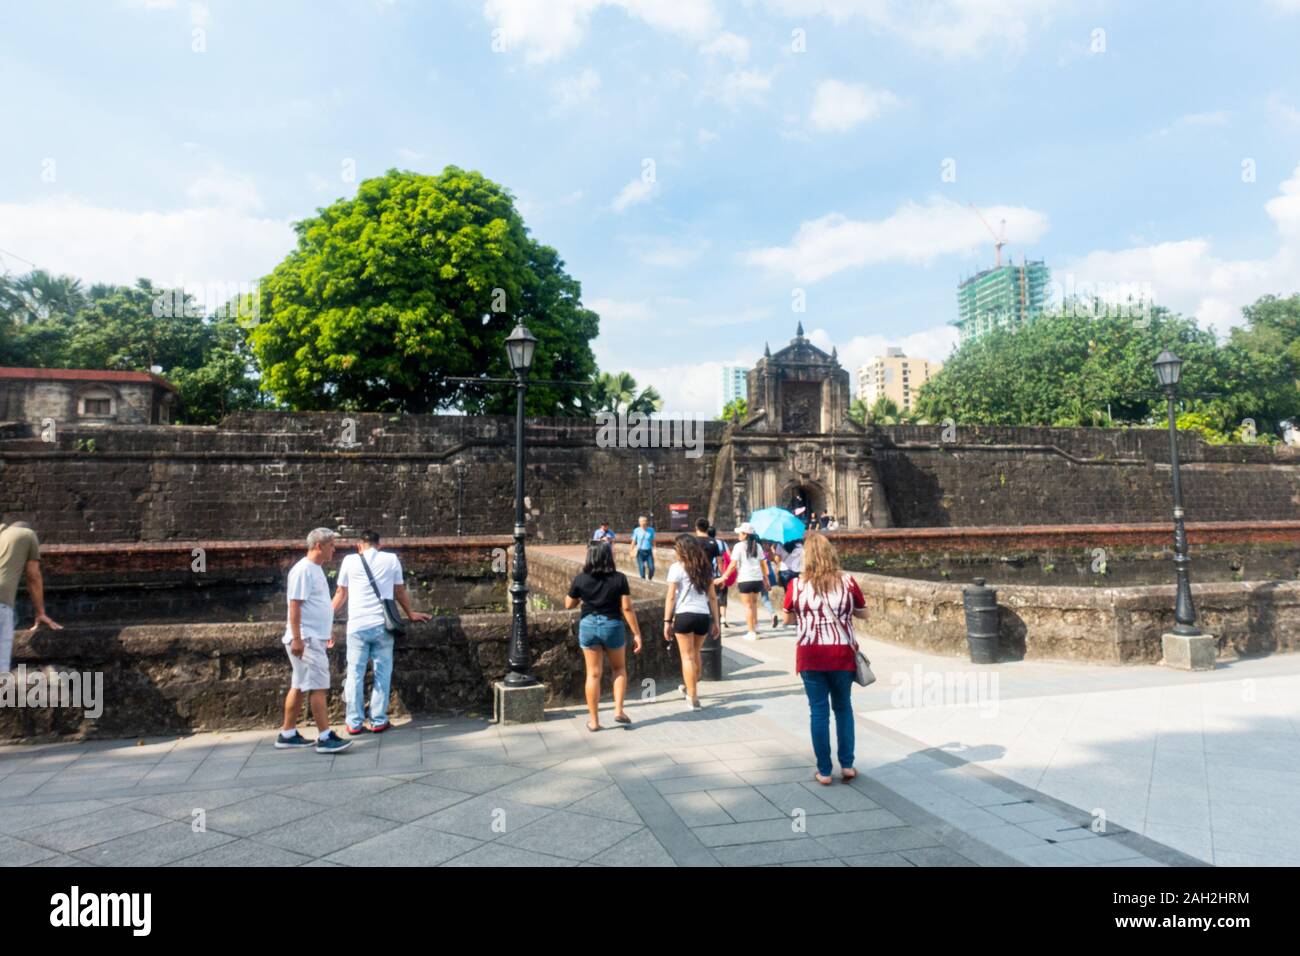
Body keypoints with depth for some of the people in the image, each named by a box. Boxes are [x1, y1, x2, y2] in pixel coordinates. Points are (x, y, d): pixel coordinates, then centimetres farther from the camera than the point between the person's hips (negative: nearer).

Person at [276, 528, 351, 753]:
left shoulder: (315, 569, 15)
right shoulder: (303, 570, -15)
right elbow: (295, 606, -19)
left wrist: (328, 630, 24)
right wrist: (297, 638, -21)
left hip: (315, 638, 10)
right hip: (306, 640, -10)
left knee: (299, 686, 13)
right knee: (318, 687, -8)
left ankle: (287, 735, 20)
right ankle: (325, 738, -5)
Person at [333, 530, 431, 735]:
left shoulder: (350, 561, 6)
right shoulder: (391, 559, 6)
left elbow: (341, 593, 15)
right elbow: (400, 592, 14)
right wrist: (411, 613, 30)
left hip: (357, 626, 0)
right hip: (382, 625, 0)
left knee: (355, 674, 7)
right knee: (382, 674, 7)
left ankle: (354, 723, 10)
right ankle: (378, 721, 9)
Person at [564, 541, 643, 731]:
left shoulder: (581, 578, -6)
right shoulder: (619, 578, -10)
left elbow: (569, 605, 3)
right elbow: (627, 608, -11)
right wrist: (637, 634, -5)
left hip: (588, 626, 1)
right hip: (613, 625, -1)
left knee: (593, 674, 9)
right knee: (619, 668, 21)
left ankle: (594, 720, 14)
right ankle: (618, 711, 12)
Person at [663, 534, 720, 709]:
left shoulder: (677, 567, -3)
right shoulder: (705, 568, 12)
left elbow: (670, 597, -7)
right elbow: (712, 597, 11)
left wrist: (667, 621, -4)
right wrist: (715, 621, 15)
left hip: (684, 615, -5)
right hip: (703, 616, 5)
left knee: (688, 657, 4)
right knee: (695, 654, 22)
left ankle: (693, 697, 4)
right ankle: (691, 689, 39)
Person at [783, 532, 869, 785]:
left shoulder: (797, 585, -5)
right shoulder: (847, 581, -4)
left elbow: (787, 619, 7)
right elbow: (863, 614, 7)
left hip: (810, 655, -1)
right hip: (842, 652, 1)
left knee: (818, 711, 8)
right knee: (843, 707, 18)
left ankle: (824, 771, 13)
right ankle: (847, 765, 20)